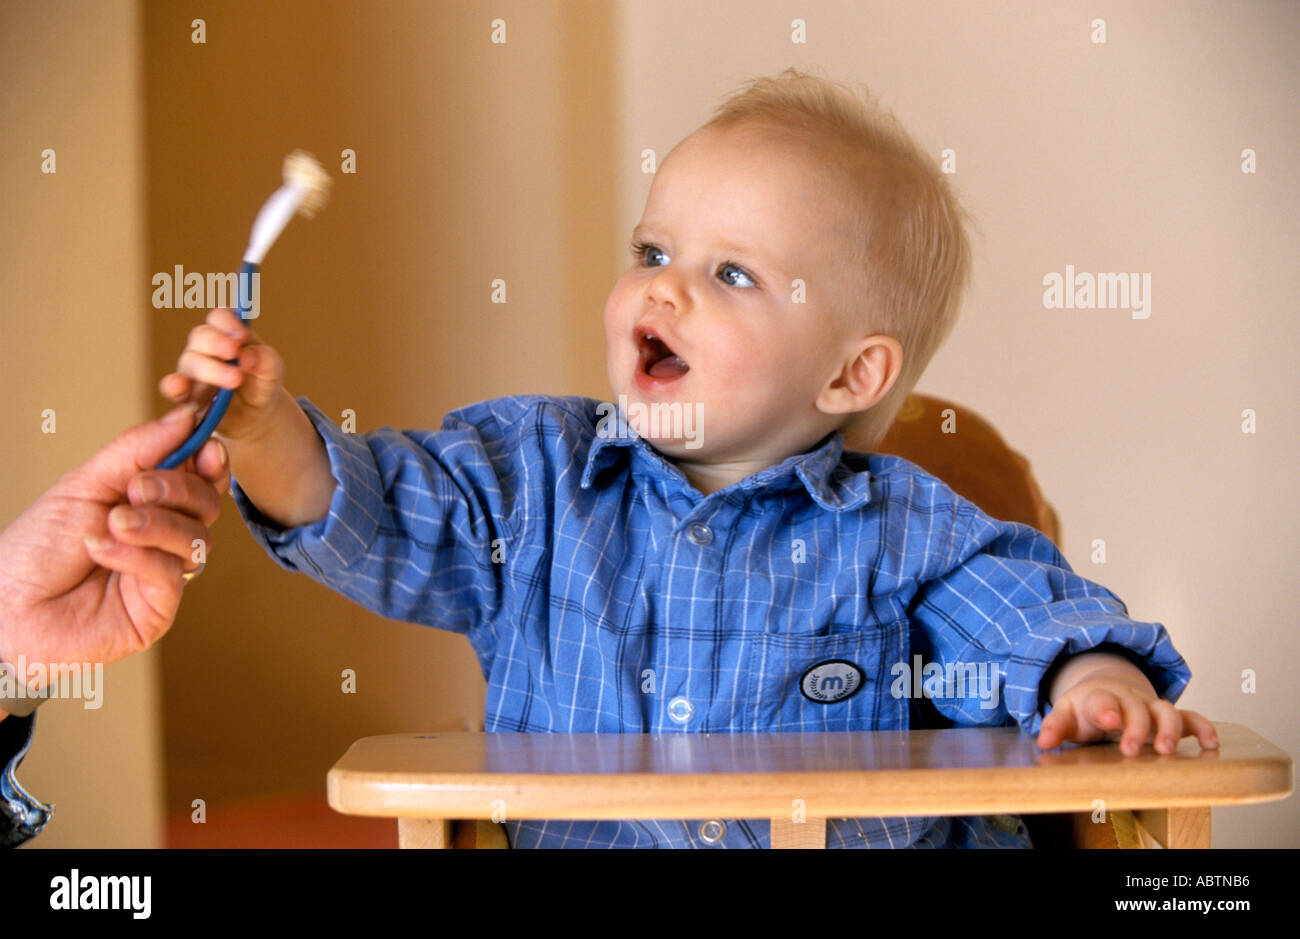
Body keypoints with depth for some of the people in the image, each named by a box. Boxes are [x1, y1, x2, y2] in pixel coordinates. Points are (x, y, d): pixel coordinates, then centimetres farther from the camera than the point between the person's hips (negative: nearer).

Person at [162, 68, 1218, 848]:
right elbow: (376, 515, 3)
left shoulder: (902, 530, 5)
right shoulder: (530, 474, 8)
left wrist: (1097, 679, -17)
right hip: (565, 829, 1)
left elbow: (1025, 609, 5)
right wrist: (267, 427, -15)